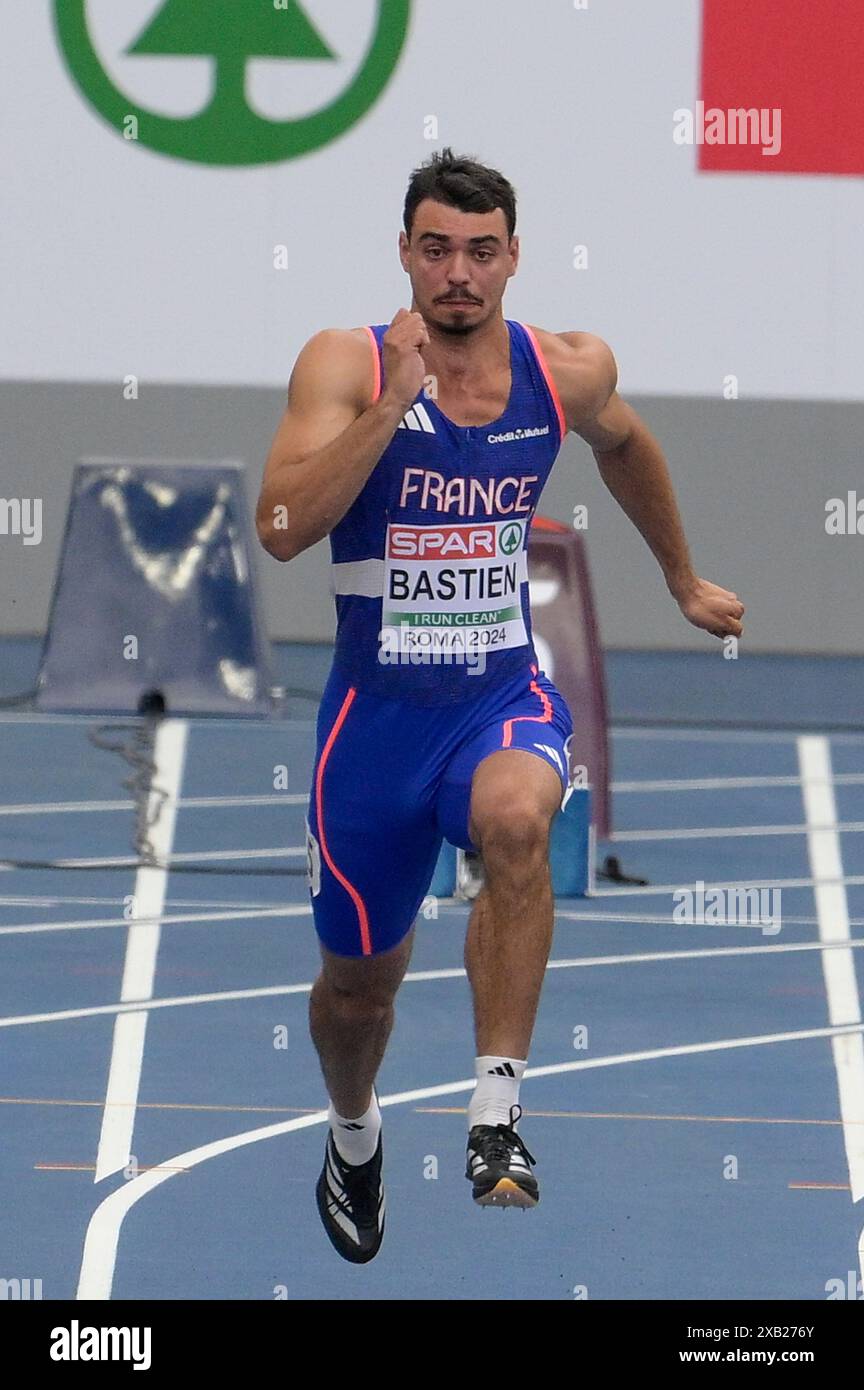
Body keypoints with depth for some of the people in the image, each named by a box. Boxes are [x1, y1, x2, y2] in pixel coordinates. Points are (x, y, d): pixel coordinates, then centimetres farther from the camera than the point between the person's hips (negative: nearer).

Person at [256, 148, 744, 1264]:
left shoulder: (568, 371, -3)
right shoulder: (346, 364, -11)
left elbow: (623, 446, 22)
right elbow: (282, 528, -24)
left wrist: (683, 579, 33)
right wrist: (393, 399, -29)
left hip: (506, 698, 0)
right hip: (377, 709, 0)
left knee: (516, 820, -37)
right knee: (359, 975, 15)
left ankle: (497, 1106, -30)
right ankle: (353, 1135, 49)